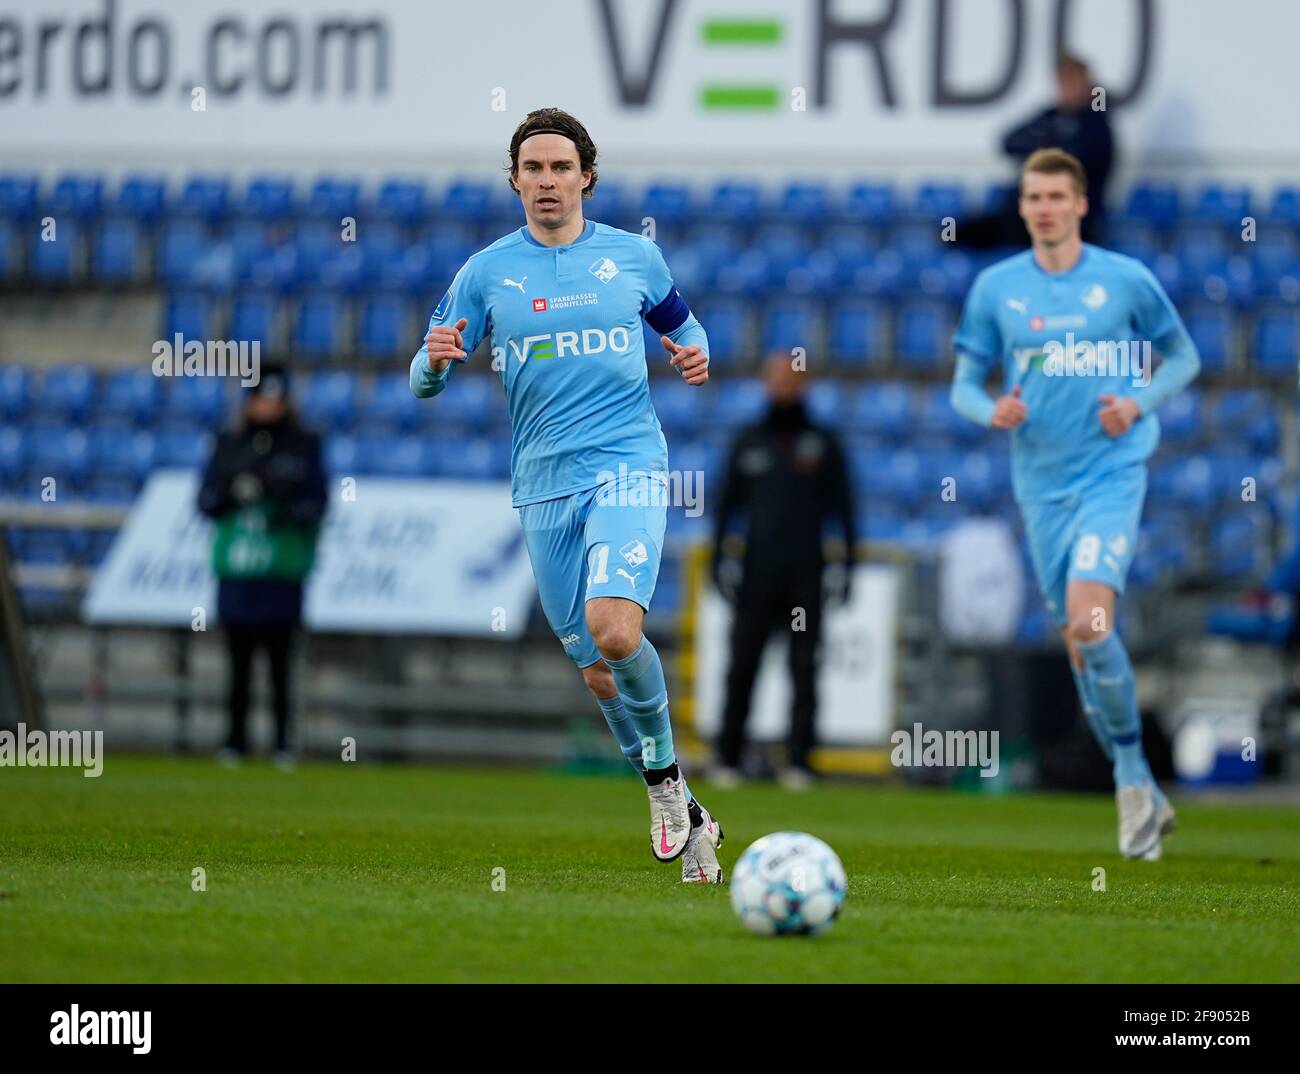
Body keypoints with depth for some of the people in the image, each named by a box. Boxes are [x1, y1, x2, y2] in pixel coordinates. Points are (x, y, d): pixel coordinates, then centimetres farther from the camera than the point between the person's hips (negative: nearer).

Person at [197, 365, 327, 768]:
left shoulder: (305, 447, 7)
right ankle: (236, 738, 7)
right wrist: (233, 492, -11)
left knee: (279, 659, -6)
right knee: (239, 659, 2)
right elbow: (206, 500, 9)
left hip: (282, 572, -2)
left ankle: (282, 740, -2)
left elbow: (317, 502, 3)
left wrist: (291, 511, -17)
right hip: (235, 571, 2)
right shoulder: (229, 446, 13)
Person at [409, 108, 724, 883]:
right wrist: (436, 359, -17)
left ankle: (666, 771, 0)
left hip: (628, 468, -2)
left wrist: (695, 355, 0)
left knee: (614, 631, -26)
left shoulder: (633, 256, 6)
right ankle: (681, 813, 22)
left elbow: (681, 322, 23)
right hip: (545, 485, 3)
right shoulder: (488, 272, 6)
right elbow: (424, 382, 7)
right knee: (596, 670, 5)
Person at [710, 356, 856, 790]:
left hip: (806, 574, -1)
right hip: (757, 573, 1)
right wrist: (721, 559, 6)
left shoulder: (822, 443, 8)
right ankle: (728, 759, 1)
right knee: (741, 666, -2)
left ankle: (799, 762, -1)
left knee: (804, 669, -3)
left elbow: (841, 507, 8)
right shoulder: (748, 443, 12)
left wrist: (844, 564, 1)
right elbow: (728, 503, 15)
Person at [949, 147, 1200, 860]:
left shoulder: (1125, 280, 0)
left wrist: (1140, 402, -9)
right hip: (1041, 486, 4)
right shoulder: (995, 287, 5)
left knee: (1088, 623, -22)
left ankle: (1131, 772, -5)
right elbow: (963, 383, 10)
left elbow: (1184, 358, 10)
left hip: (1112, 473, -4)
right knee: (1079, 643, 6)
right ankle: (1141, 795, 20)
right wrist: (991, 410, -12)